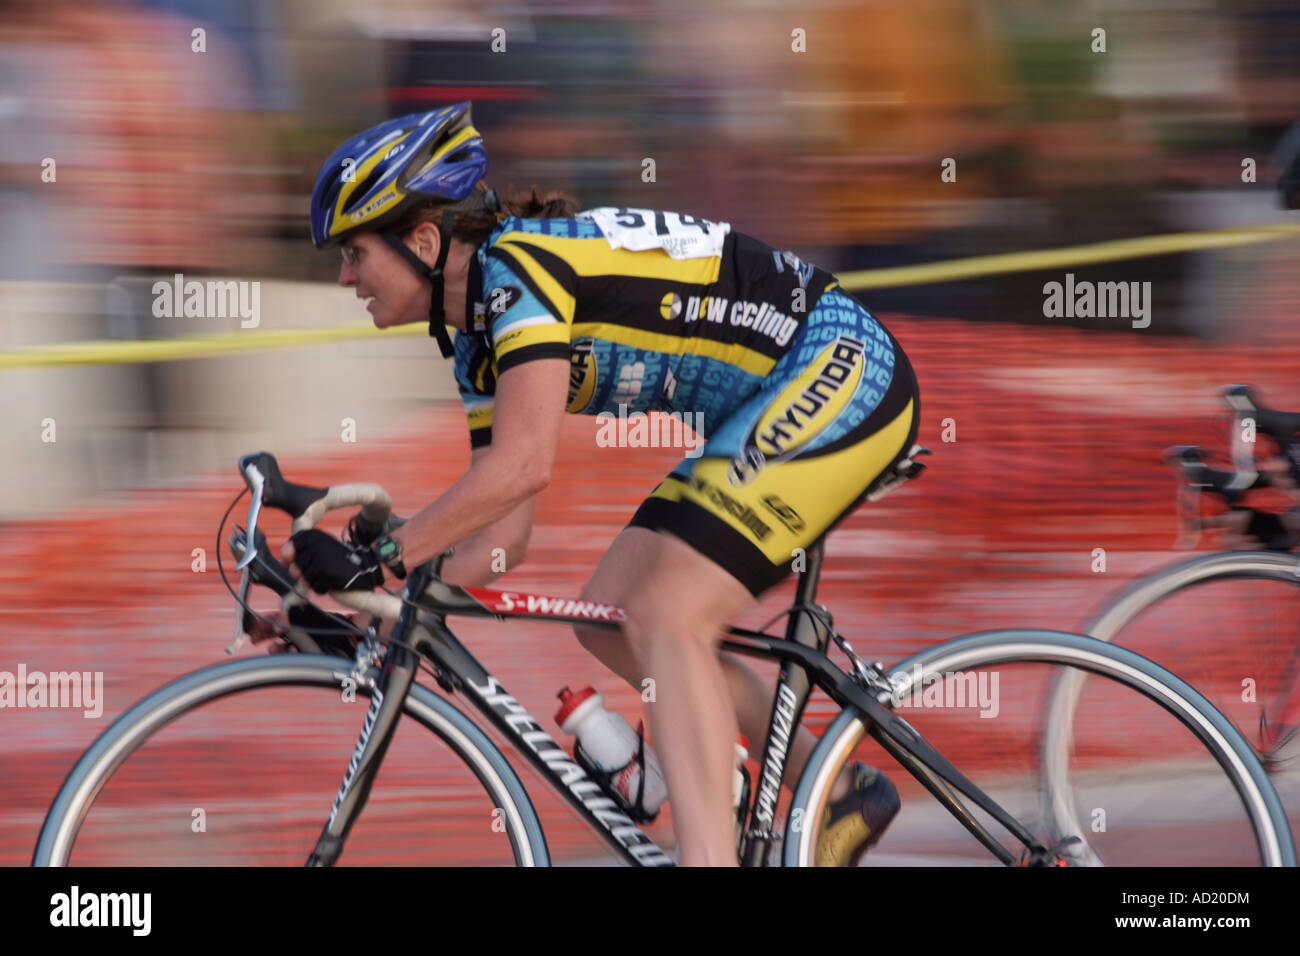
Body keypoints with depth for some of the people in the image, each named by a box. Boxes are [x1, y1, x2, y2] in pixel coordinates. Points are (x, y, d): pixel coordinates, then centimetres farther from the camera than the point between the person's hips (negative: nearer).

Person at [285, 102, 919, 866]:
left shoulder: (515, 265, -19)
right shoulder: (478, 344, 9)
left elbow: (522, 465, -31)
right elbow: (499, 537, 9)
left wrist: (377, 561, -27)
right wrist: (355, 600, 0)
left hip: (847, 370, -10)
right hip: (773, 408, 10)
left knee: (665, 622, -19)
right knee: (611, 618, 6)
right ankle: (842, 794, 13)